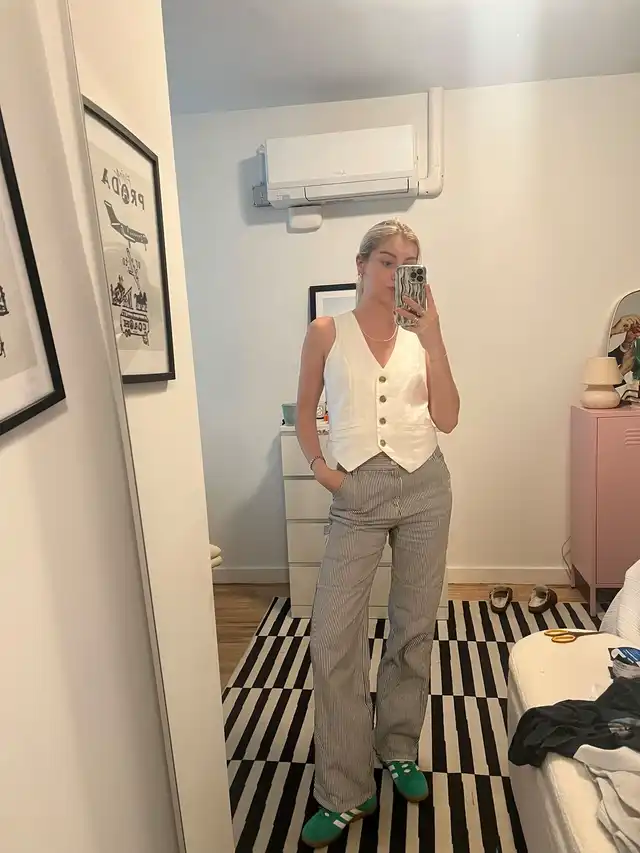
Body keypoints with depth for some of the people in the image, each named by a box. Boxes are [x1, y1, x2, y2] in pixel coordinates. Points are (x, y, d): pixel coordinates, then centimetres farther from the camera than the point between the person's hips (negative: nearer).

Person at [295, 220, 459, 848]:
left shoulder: (421, 333, 6)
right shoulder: (326, 333, 2)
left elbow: (448, 419, -3)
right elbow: (305, 411, 8)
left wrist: (432, 337, -9)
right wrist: (317, 463, -8)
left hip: (424, 488, 2)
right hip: (357, 495, -2)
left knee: (414, 629, 14)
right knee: (332, 638, -2)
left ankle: (400, 752, 38)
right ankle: (345, 795, 17)